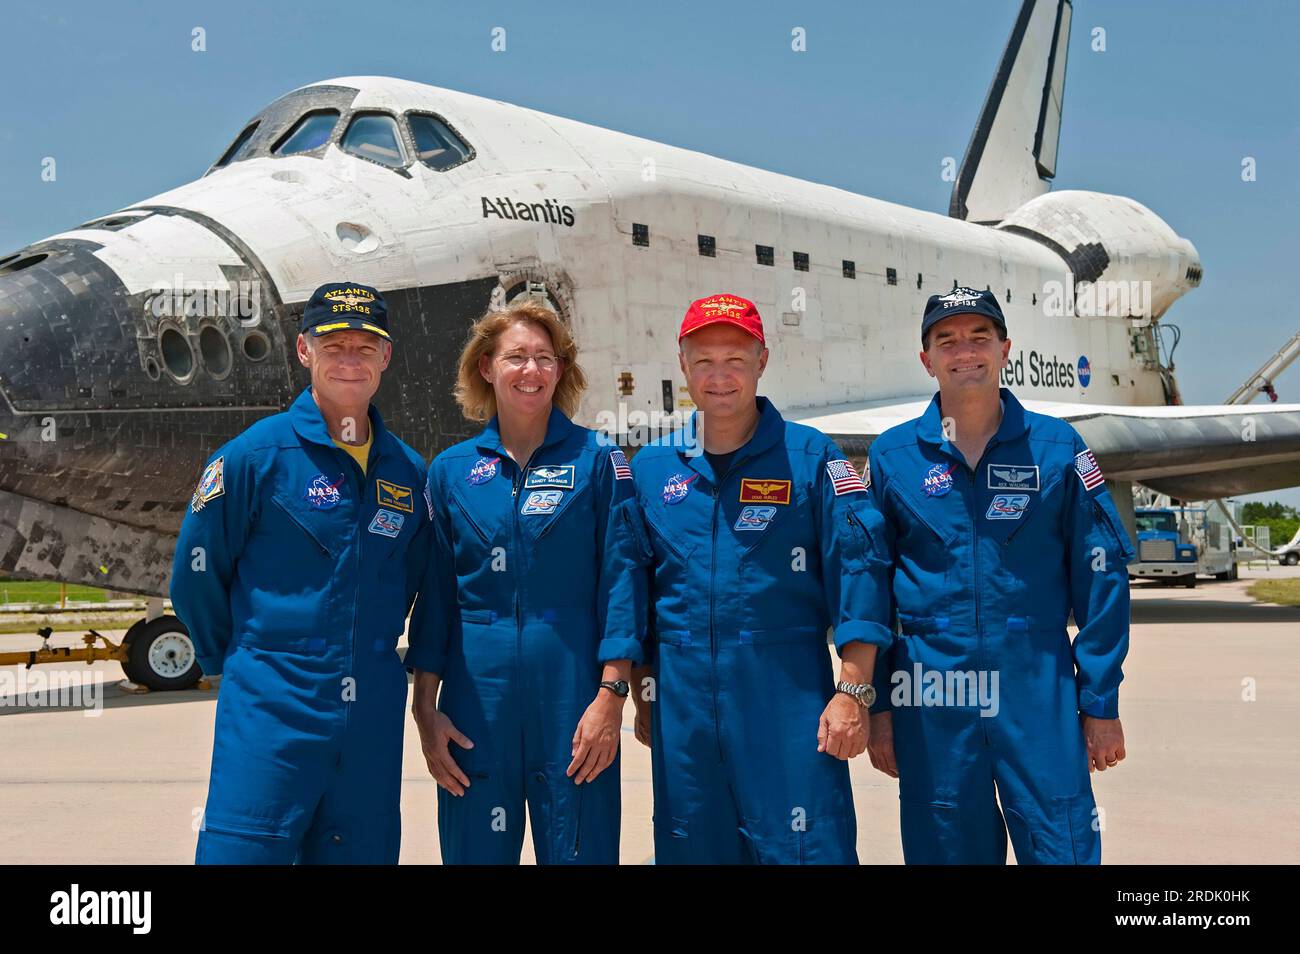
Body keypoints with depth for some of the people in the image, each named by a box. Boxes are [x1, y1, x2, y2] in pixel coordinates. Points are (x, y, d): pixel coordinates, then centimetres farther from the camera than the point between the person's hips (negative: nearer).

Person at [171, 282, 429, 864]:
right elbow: (195, 575, 0)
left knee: (359, 853, 12)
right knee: (242, 852, -3)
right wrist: (236, 663, 6)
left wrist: (372, 657, 14)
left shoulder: (408, 471, 7)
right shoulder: (257, 453, -6)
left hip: (373, 718, 4)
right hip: (272, 713, -4)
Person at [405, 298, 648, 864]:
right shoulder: (450, 471, 8)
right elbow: (435, 593, 8)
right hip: (477, 695, 2)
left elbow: (621, 576, -4)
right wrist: (425, 709, 4)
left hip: (573, 690, -2)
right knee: (475, 851, 9)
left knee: (580, 849, 5)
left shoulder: (597, 459, 1)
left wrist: (611, 695, -11)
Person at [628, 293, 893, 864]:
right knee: (693, 849, 13)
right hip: (683, 705, 3)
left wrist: (853, 692, -12)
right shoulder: (651, 468, 8)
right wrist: (643, 696, 12)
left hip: (789, 701, -3)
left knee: (807, 848, 0)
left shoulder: (811, 457, -1)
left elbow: (858, 574, -6)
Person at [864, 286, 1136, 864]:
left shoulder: (1057, 447, 3)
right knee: (945, 849, 10)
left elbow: (1101, 576, 3)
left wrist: (1101, 703, 0)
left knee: (1063, 848, 1)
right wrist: (878, 707, 4)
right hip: (932, 704, 1)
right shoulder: (892, 456, 4)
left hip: (1039, 693, 0)